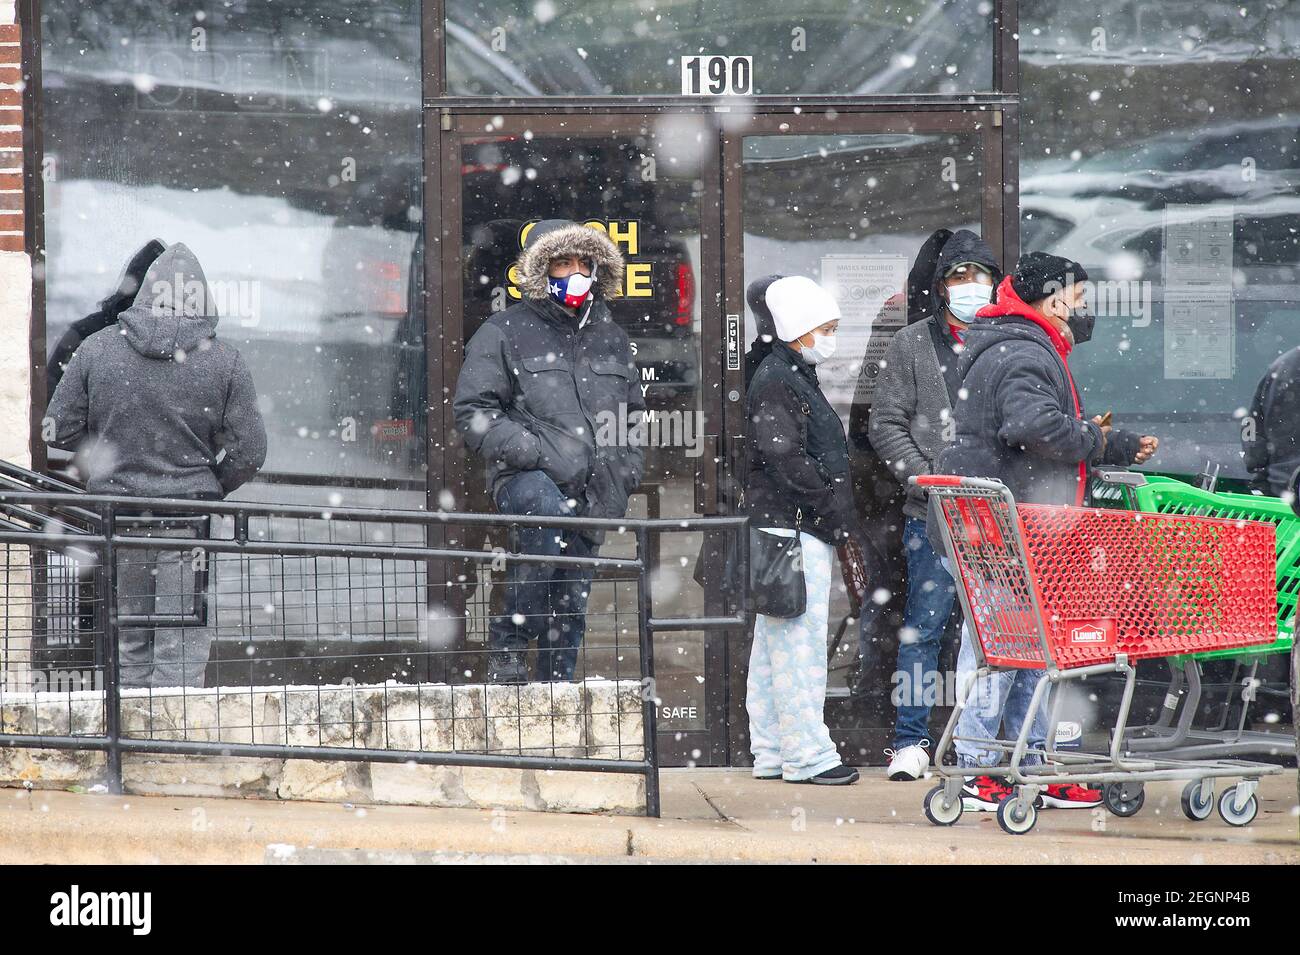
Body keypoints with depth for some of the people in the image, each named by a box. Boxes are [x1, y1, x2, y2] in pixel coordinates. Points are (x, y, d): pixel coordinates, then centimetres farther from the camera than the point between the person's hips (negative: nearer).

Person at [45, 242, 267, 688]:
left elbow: (59, 429, 1)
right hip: (190, 521, -2)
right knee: (183, 646, 0)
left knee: (128, 645, 14)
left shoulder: (97, 348, 0)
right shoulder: (224, 359, -4)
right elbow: (249, 450, -5)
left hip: (116, 514, 2)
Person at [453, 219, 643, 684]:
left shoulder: (611, 339, 20)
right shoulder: (504, 333, 2)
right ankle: (508, 639, -28)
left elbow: (634, 414, 31)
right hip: (528, 480, -6)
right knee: (548, 512, -38)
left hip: (591, 495, 6)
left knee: (570, 608, 4)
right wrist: (534, 452, -15)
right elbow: (472, 411, -4)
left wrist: (625, 471, 14)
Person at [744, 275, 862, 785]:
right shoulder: (776, 383, -12)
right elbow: (784, 457, -21)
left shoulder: (798, 378, 20)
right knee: (799, 637, -9)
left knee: (774, 640, 12)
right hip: (791, 526, -11)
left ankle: (772, 752, 16)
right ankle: (806, 754, -8)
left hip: (803, 528, 11)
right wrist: (832, 504, -16)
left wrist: (838, 513, 15)